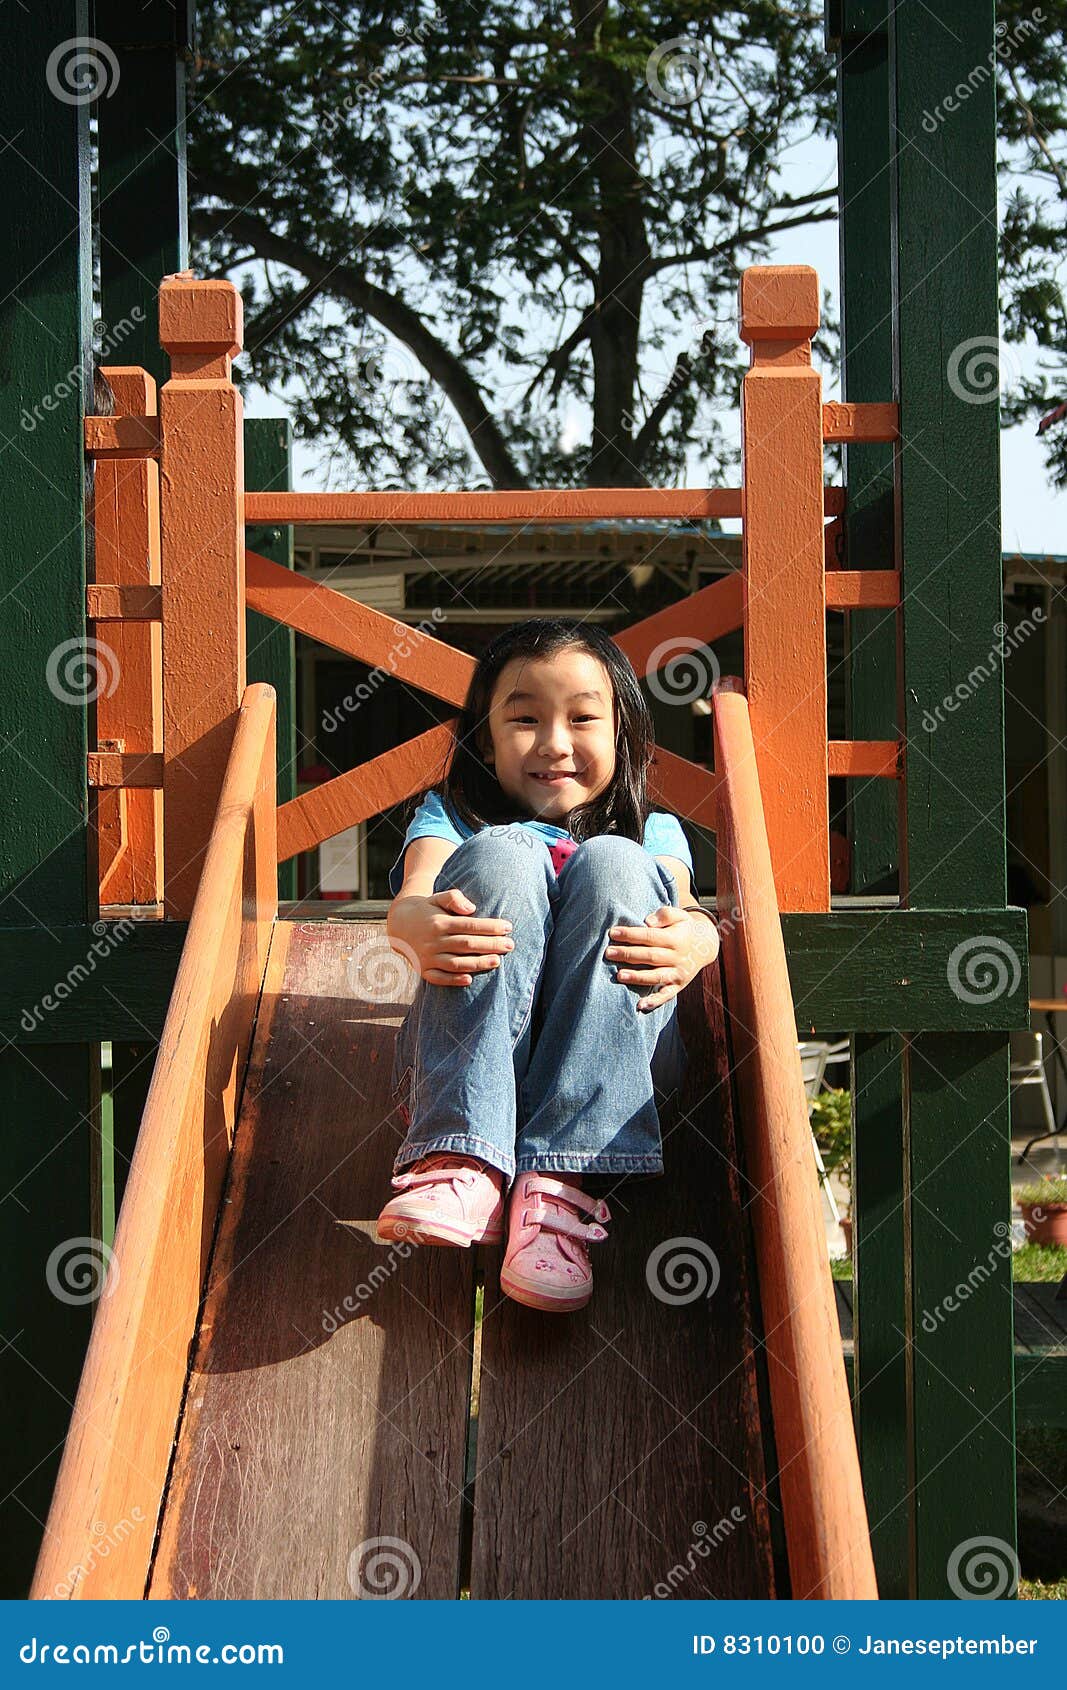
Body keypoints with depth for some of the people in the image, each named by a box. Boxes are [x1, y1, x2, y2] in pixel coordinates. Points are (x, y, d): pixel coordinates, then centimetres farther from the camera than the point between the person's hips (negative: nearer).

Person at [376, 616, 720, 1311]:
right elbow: (410, 899, 2)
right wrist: (420, 928, -25)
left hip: (612, 1064, 1)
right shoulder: (450, 815, 27)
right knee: (500, 856, -22)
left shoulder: (652, 831, 29)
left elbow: (682, 907, 4)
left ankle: (556, 1183, -37)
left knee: (612, 865, -21)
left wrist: (696, 938, -23)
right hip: (466, 1061, 0)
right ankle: (463, 1166, -40)